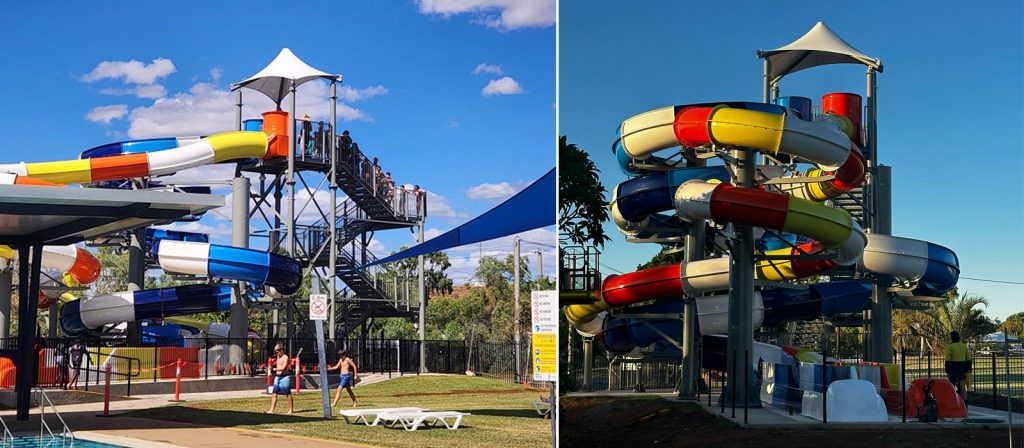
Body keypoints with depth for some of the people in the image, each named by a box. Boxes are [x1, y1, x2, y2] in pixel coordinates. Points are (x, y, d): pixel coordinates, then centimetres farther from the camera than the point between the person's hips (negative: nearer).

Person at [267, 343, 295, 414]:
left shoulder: (285, 357, -11)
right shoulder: (278, 357, 15)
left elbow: (283, 368, -20)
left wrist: (275, 369, -15)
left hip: (285, 377, -8)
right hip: (277, 377, 8)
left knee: (288, 393, -1)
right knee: (274, 393, 1)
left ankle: (291, 409, 7)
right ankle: (272, 409, 1)